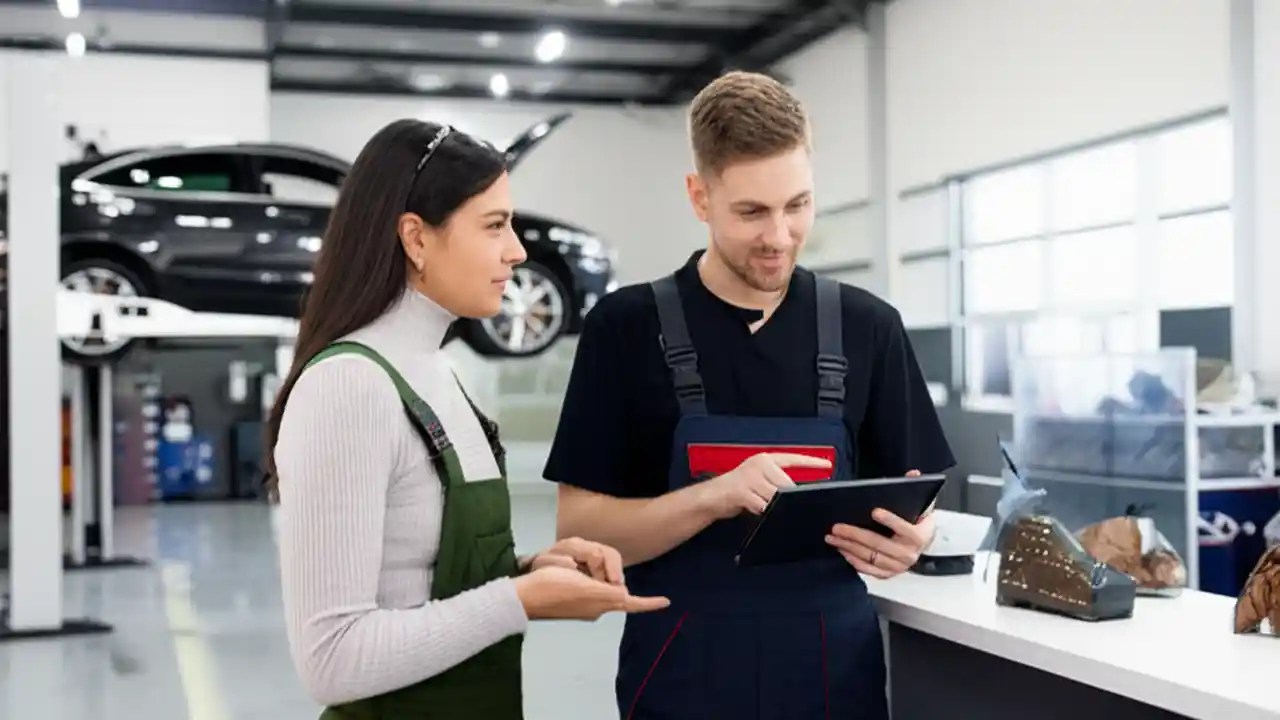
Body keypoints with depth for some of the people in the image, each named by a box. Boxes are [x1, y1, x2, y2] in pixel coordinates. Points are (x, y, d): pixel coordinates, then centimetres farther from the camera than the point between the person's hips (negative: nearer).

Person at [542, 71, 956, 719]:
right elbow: (579, 527, -7)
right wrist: (715, 498, -23)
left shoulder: (868, 327, 1)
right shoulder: (627, 327, -6)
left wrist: (909, 537, -16)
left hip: (834, 668, 2)